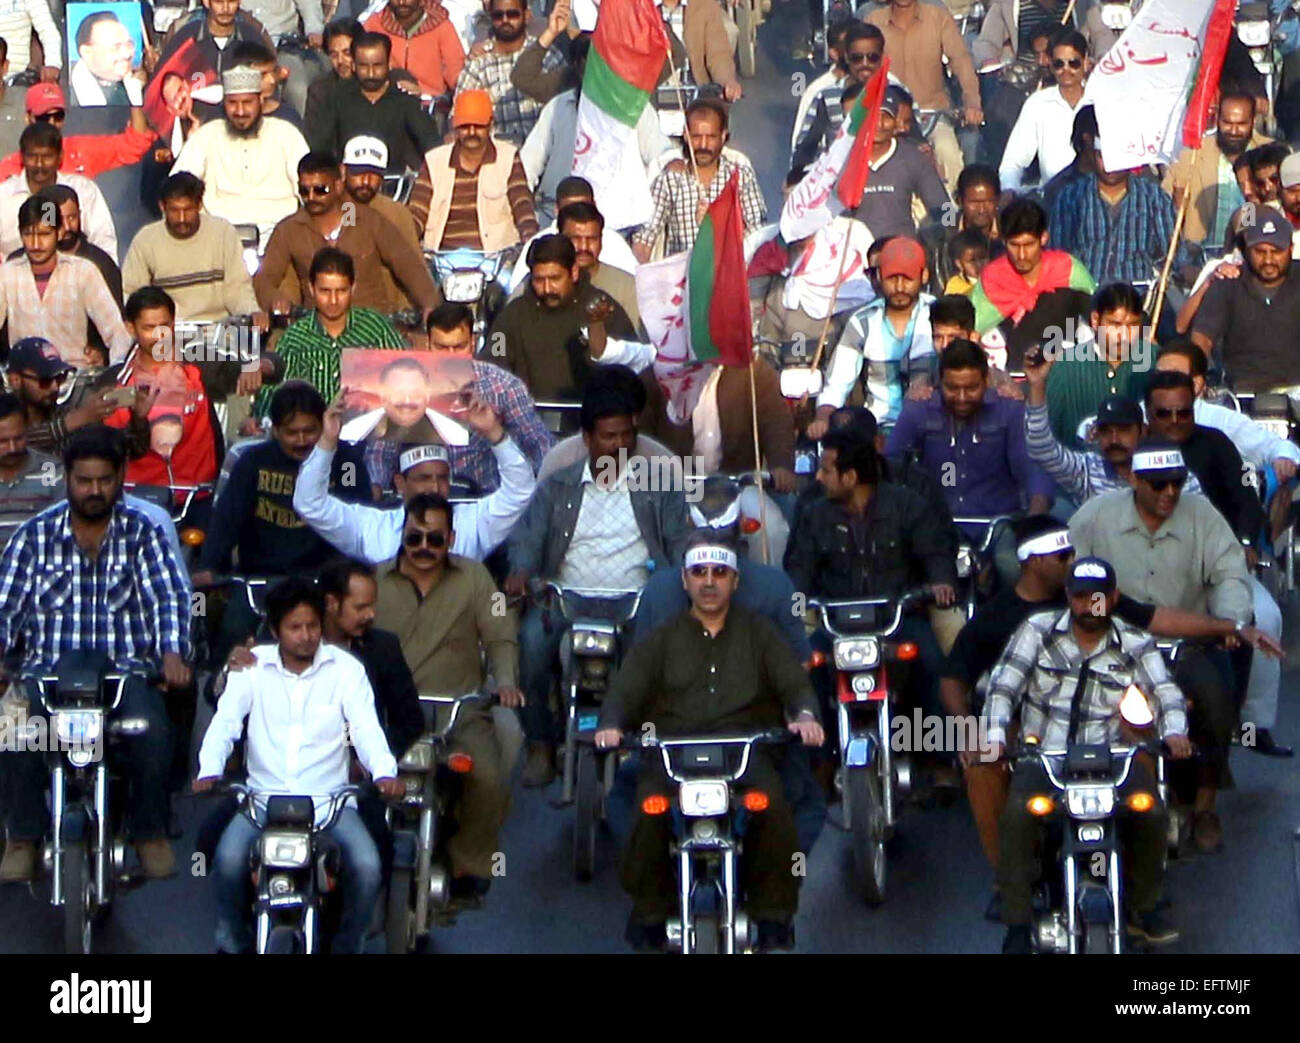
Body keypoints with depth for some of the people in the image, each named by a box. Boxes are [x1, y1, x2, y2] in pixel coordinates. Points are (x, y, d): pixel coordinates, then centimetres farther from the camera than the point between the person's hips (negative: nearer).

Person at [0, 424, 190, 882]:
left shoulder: (141, 533, 9)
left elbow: (170, 596, -3)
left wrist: (173, 652, -23)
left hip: (126, 668, -1)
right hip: (49, 671, 1)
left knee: (152, 730, -30)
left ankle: (151, 832, -7)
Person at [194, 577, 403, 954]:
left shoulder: (345, 669, 4)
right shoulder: (253, 666, 5)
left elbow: (365, 727, -7)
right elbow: (225, 721, -5)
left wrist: (385, 773, -28)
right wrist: (209, 771, -25)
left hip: (330, 800, 0)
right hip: (264, 796, 0)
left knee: (367, 867, -24)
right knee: (229, 859, -26)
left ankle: (348, 945, 3)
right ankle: (233, 943, 1)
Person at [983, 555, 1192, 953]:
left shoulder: (1135, 645, 7)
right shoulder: (1038, 631, 5)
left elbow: (1165, 692, -2)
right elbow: (1003, 684, -1)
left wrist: (1174, 731, -25)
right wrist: (995, 735, -19)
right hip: (1043, 753, -1)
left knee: (1151, 814, -23)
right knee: (1017, 814, -30)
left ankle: (1143, 908, 3)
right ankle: (1018, 923, -20)